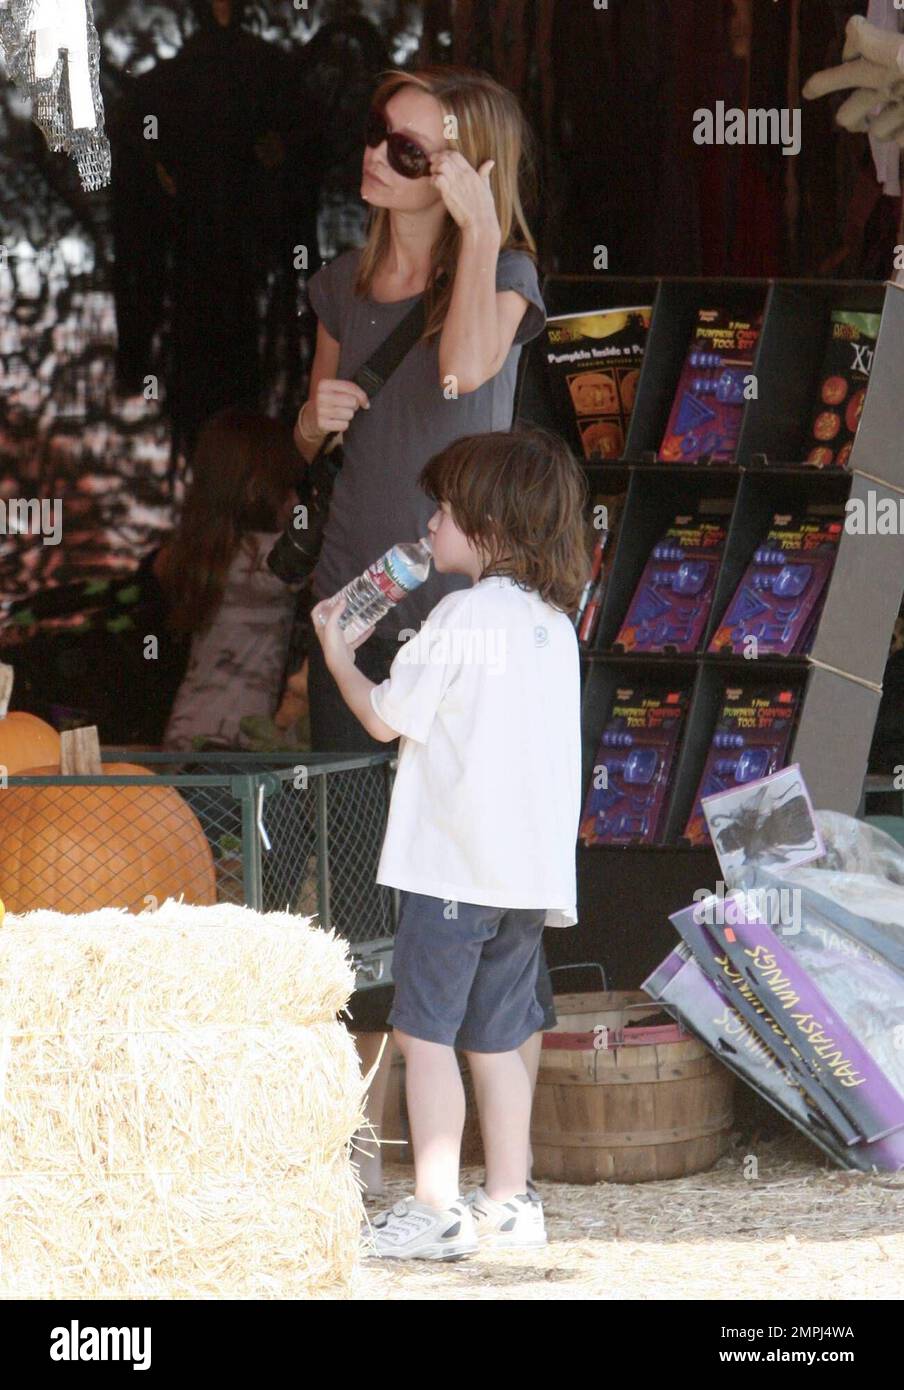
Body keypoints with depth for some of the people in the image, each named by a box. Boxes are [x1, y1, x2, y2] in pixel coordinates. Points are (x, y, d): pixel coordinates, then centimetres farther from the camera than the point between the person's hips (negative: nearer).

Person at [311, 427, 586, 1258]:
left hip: (453, 865, -8)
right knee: (497, 1040, 14)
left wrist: (336, 654, 11)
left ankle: (437, 1210, -7)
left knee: (426, 1033, -3)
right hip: (533, 868, 8)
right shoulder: (554, 621, 12)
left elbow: (386, 718, -5)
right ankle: (508, 1201, 15)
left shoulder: (464, 615, -11)